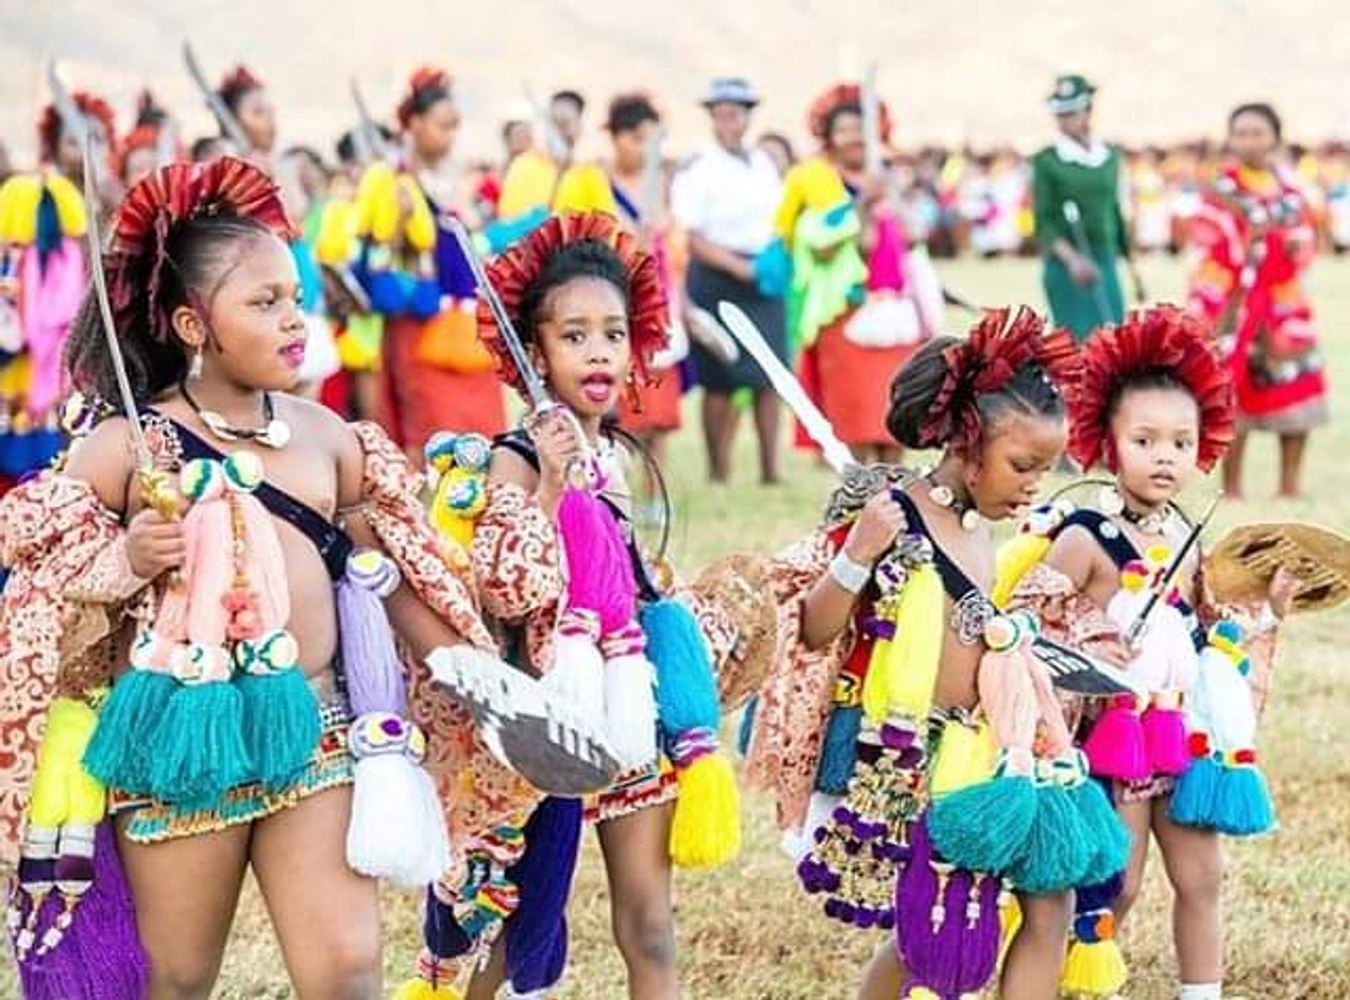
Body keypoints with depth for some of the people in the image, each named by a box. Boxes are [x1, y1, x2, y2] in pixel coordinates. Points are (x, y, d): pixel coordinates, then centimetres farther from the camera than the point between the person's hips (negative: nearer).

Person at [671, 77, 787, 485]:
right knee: (722, 381, -4)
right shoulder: (699, 171, -6)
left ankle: (770, 468, 9)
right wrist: (740, 268, -18)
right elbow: (691, 238, -11)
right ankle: (719, 471, 3)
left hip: (764, 277, 6)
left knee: (770, 375, 4)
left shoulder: (763, 164, 13)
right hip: (718, 279, -5)